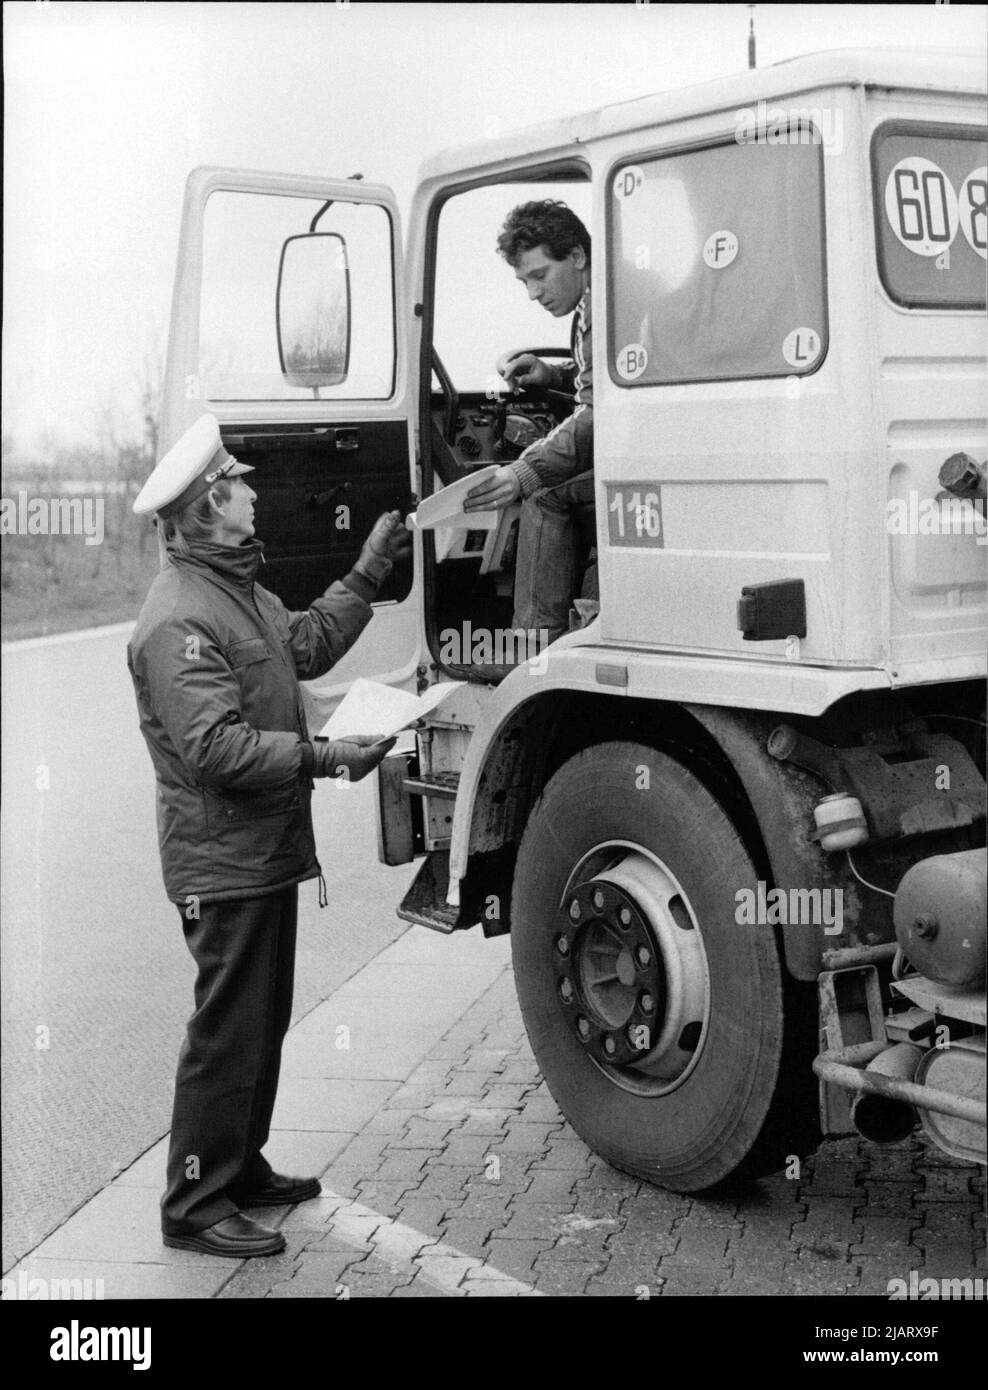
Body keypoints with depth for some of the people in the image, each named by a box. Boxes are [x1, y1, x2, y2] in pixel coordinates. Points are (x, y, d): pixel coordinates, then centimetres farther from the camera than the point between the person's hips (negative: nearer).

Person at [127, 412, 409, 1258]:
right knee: (228, 1033, -3)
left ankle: (242, 1170, 33)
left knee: (263, 1022, 19)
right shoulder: (178, 621, -21)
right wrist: (323, 758, -30)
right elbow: (214, 746, -27)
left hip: (266, 853, 10)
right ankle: (195, 1208, 8)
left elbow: (309, 646, 25)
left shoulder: (240, 591, 14)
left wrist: (368, 574, 21)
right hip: (224, 863, -10)